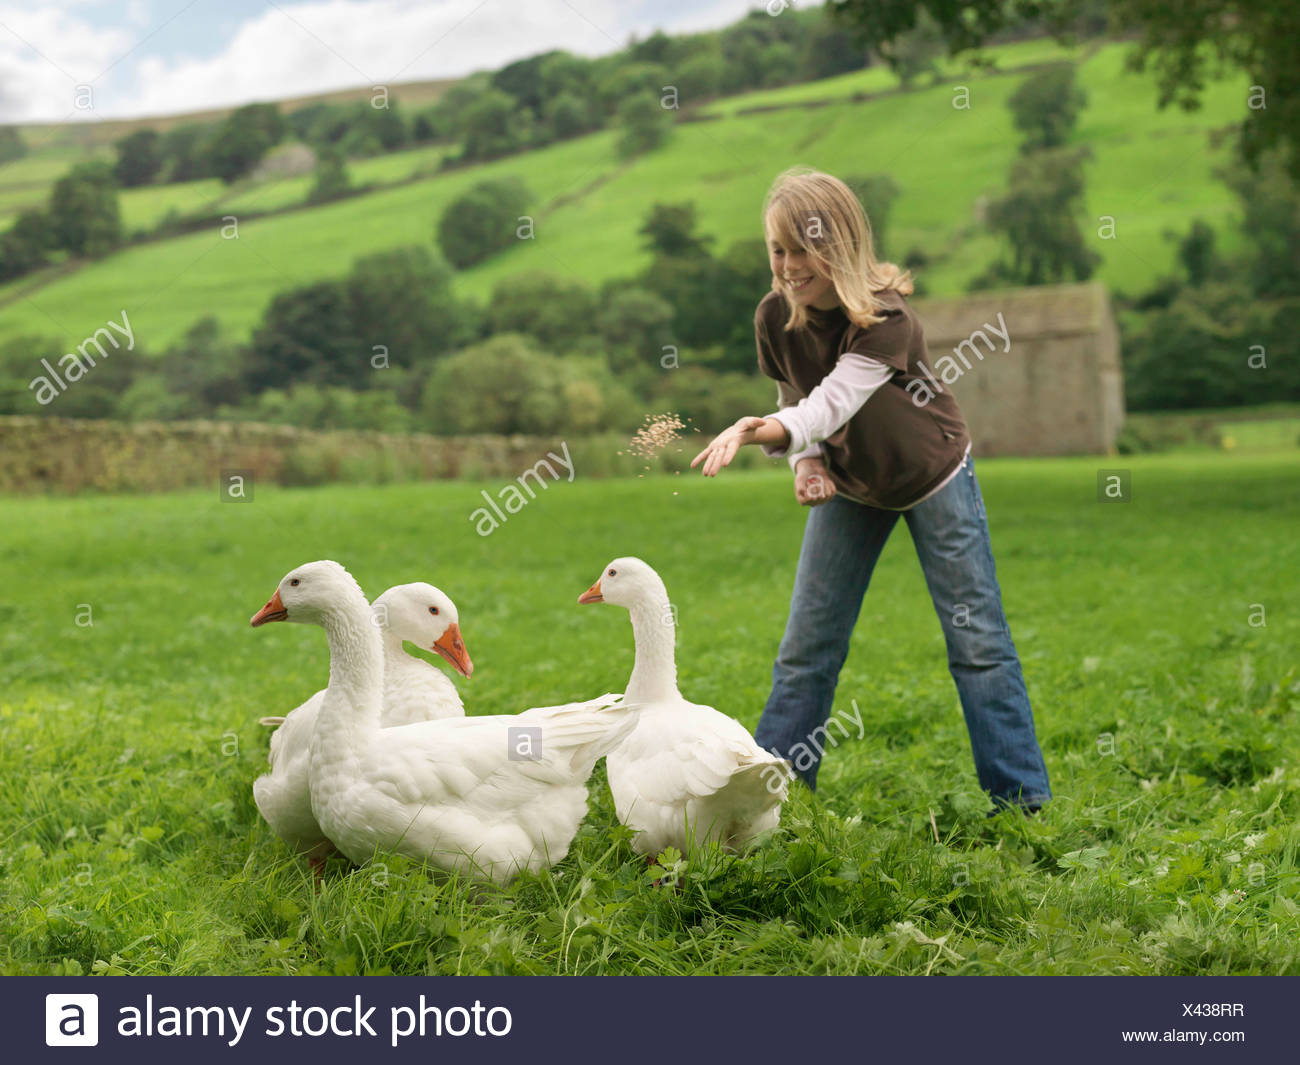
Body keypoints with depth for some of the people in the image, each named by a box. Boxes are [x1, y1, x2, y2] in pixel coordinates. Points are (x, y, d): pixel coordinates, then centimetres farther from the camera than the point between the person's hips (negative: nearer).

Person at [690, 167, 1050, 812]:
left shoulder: (884, 319, -32)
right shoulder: (775, 318, -16)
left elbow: (830, 404, -46)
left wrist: (754, 431, -64)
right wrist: (807, 464, -20)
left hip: (933, 477, -4)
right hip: (848, 487, 4)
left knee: (977, 640, -2)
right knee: (806, 649, 2)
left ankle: (1023, 799, 9)